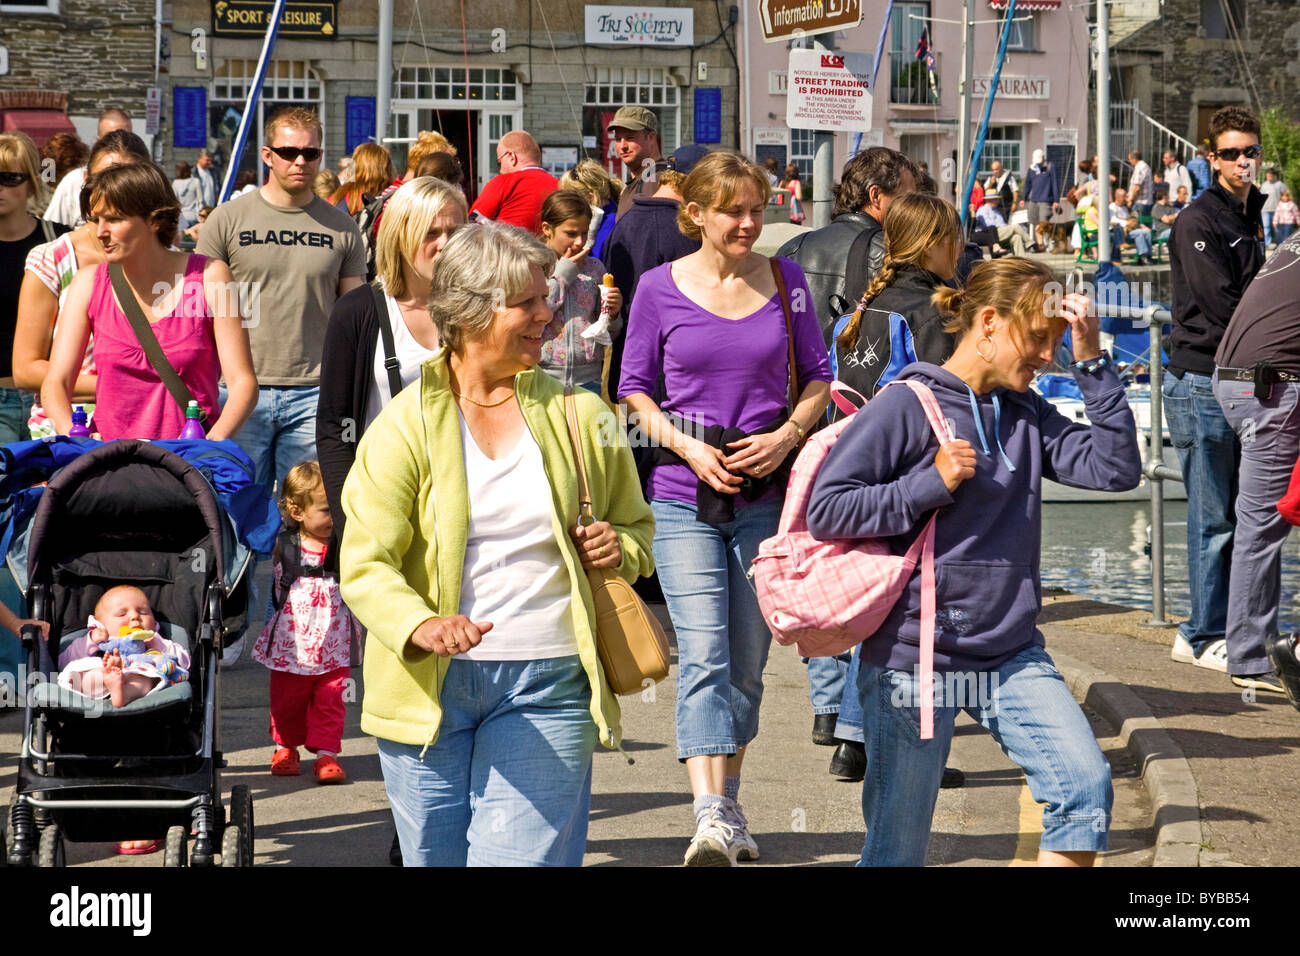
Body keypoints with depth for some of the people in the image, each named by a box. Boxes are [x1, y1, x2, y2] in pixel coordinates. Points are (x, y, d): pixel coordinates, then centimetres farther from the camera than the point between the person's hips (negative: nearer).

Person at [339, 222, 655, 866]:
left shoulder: (577, 416, 9)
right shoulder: (405, 425, 0)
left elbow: (636, 524, 22)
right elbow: (365, 561, -8)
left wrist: (619, 549, -2)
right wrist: (421, 626, -28)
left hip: (545, 687, 1)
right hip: (429, 687, 0)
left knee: (523, 857, -12)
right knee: (435, 858, 7)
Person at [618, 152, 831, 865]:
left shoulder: (784, 280, 5)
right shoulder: (660, 289, -1)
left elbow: (817, 377, 11)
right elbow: (634, 391, 4)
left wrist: (787, 435, -7)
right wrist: (686, 446, -11)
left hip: (765, 493, 3)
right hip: (683, 493, -3)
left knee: (747, 659, 9)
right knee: (703, 653, -15)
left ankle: (729, 807, 24)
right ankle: (711, 819, -22)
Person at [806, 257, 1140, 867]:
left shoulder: (1027, 416, 9)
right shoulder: (906, 407, -8)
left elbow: (1117, 468, -1)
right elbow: (825, 510, -12)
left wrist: (1092, 363, -5)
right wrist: (932, 483, -16)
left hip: (1013, 659, 5)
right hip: (914, 659, -5)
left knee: (1086, 783, -16)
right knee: (897, 850, 3)